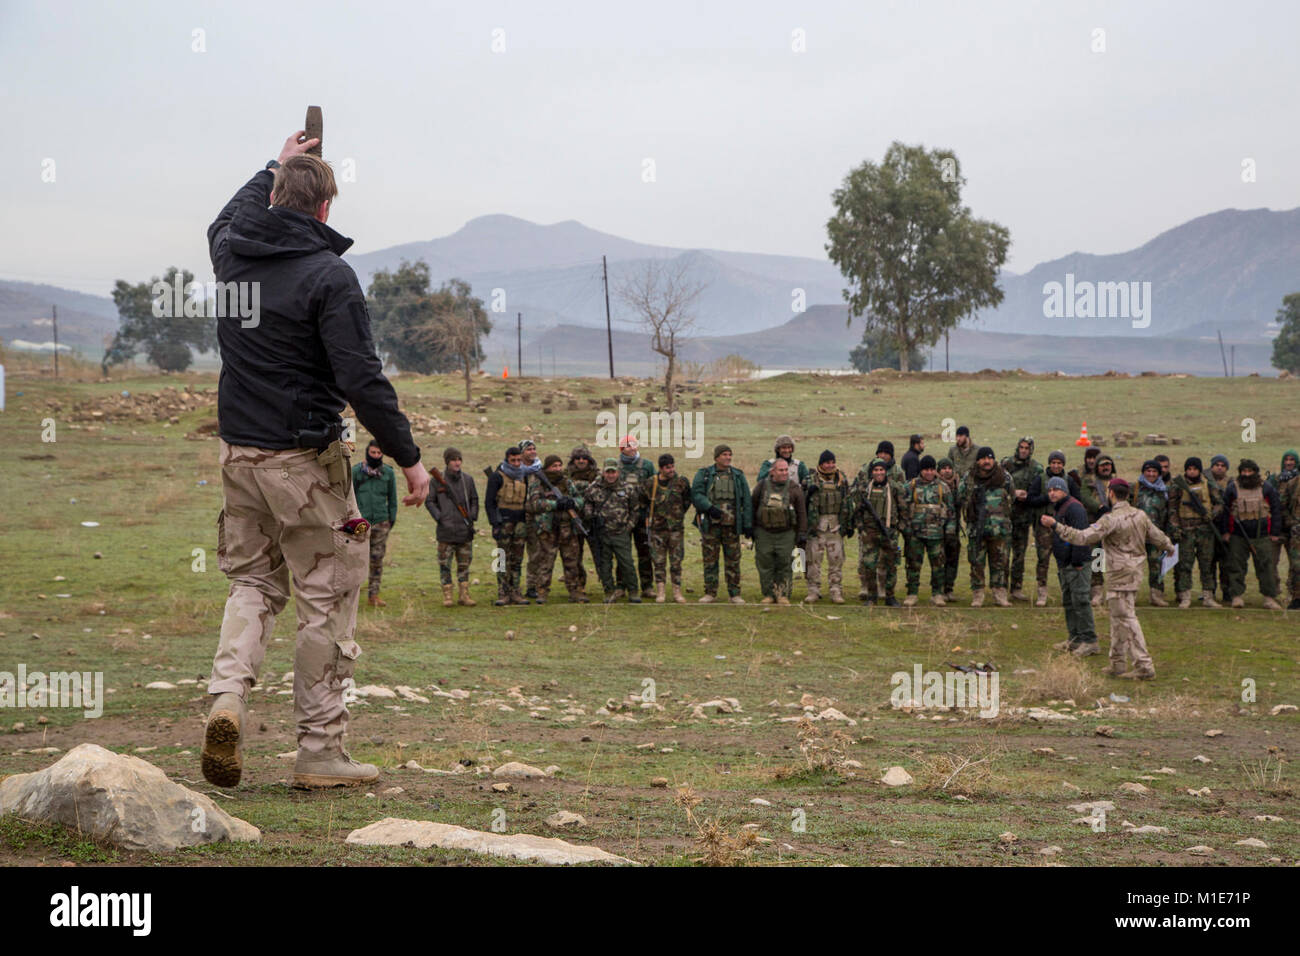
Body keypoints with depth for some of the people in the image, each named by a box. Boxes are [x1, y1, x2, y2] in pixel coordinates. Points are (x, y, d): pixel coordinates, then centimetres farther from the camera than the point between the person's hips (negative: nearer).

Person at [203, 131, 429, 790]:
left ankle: (227, 698, -4)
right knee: (326, 600, 3)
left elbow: (227, 221, 32)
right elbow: (362, 382, -18)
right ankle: (319, 750, 6)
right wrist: (408, 458, -10)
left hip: (237, 451, 6)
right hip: (305, 461, -6)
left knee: (253, 581, 19)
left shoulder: (232, 254, 4)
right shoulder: (329, 275, -14)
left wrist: (276, 168, 43)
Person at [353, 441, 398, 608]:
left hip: (381, 523, 2)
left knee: (377, 559, 4)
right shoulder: (356, 471, 0)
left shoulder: (388, 473, 6)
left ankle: (373, 594, 10)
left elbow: (392, 498, 14)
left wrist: (392, 519, 11)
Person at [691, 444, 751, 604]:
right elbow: (696, 494, -5)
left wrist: (748, 523, 3)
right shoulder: (704, 474, 6)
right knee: (710, 560, 1)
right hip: (710, 525, -1)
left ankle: (734, 594, 6)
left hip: (732, 525, 1)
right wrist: (710, 508, -20)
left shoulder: (738, 476, 12)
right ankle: (710, 593, 8)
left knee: (733, 561, 1)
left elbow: (746, 501, 10)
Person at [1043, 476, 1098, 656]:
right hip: (1064, 564, 11)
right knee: (1068, 602, 14)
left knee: (1081, 601, -11)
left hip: (1077, 566, -11)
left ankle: (1089, 641, -9)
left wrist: (1077, 562, -22)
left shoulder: (1074, 507, -14)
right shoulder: (1057, 509, 18)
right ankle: (1074, 639, 22)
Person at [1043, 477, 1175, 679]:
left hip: (1120, 576, -9)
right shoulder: (1140, 515, 7)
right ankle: (1118, 664, 23)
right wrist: (1169, 547, 43)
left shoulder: (1111, 519, -18)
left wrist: (1055, 525, -20)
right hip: (1135, 573, 9)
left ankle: (1144, 666, -9)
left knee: (1126, 619, -6)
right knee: (1118, 618, 17)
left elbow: (1083, 537, -24)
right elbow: (1157, 536, 21)